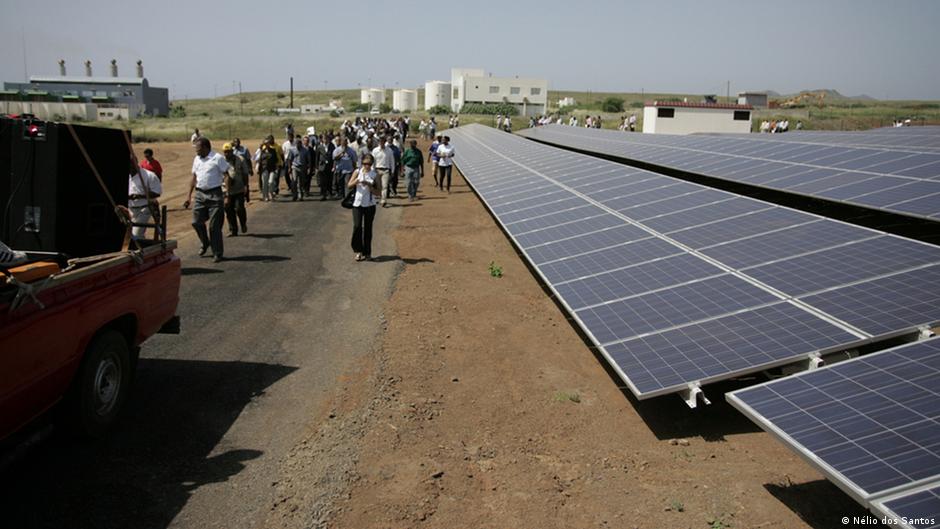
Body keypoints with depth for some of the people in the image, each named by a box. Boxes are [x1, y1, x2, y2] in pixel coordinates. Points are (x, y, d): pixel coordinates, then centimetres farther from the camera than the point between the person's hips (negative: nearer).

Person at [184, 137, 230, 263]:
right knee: (196, 222, 6)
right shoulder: (197, 159, 12)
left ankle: (218, 253, 9)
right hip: (200, 194, 6)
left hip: (214, 194, -6)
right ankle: (205, 244, 32)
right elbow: (194, 178, 18)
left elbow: (226, 176, -8)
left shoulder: (218, 158, -7)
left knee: (214, 225, -2)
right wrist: (189, 196, 15)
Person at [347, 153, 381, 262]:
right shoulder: (357, 172, 4)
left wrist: (369, 186, -16)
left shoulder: (375, 175, 1)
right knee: (357, 226, -10)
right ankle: (358, 250, 2)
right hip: (357, 203, 0)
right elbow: (349, 186, 0)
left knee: (368, 228, 4)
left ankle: (367, 253, 14)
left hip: (369, 205, 0)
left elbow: (378, 193, -1)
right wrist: (357, 181, -17)